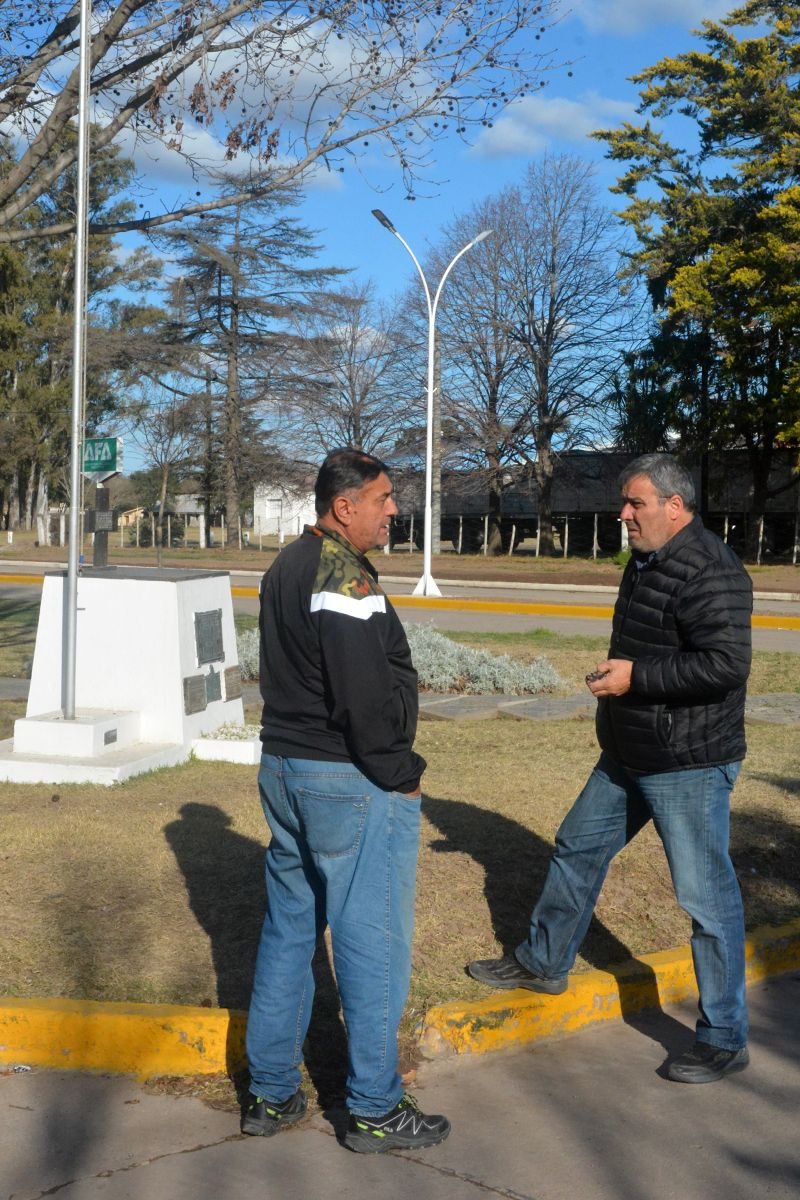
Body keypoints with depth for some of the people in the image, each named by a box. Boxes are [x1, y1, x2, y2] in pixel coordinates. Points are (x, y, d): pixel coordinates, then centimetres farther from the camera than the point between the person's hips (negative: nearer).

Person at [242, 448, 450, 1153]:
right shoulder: (345, 576, -18)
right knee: (372, 942, 1)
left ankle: (271, 1093, 25)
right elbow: (363, 694, -24)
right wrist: (402, 774, -12)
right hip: (351, 781, -10)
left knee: (288, 929, 16)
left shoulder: (286, 567, 13)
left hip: (283, 769, 10)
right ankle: (375, 1110, 11)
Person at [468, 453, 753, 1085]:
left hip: (688, 766, -10)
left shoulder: (709, 572, -21)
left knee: (706, 895, -1)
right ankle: (543, 962, 40)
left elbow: (726, 665, -29)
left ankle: (725, 1039, 12)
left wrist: (636, 677, -25)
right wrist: (615, 675, 10)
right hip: (628, 757, 10)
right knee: (578, 849, 20)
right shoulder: (647, 561, 11)